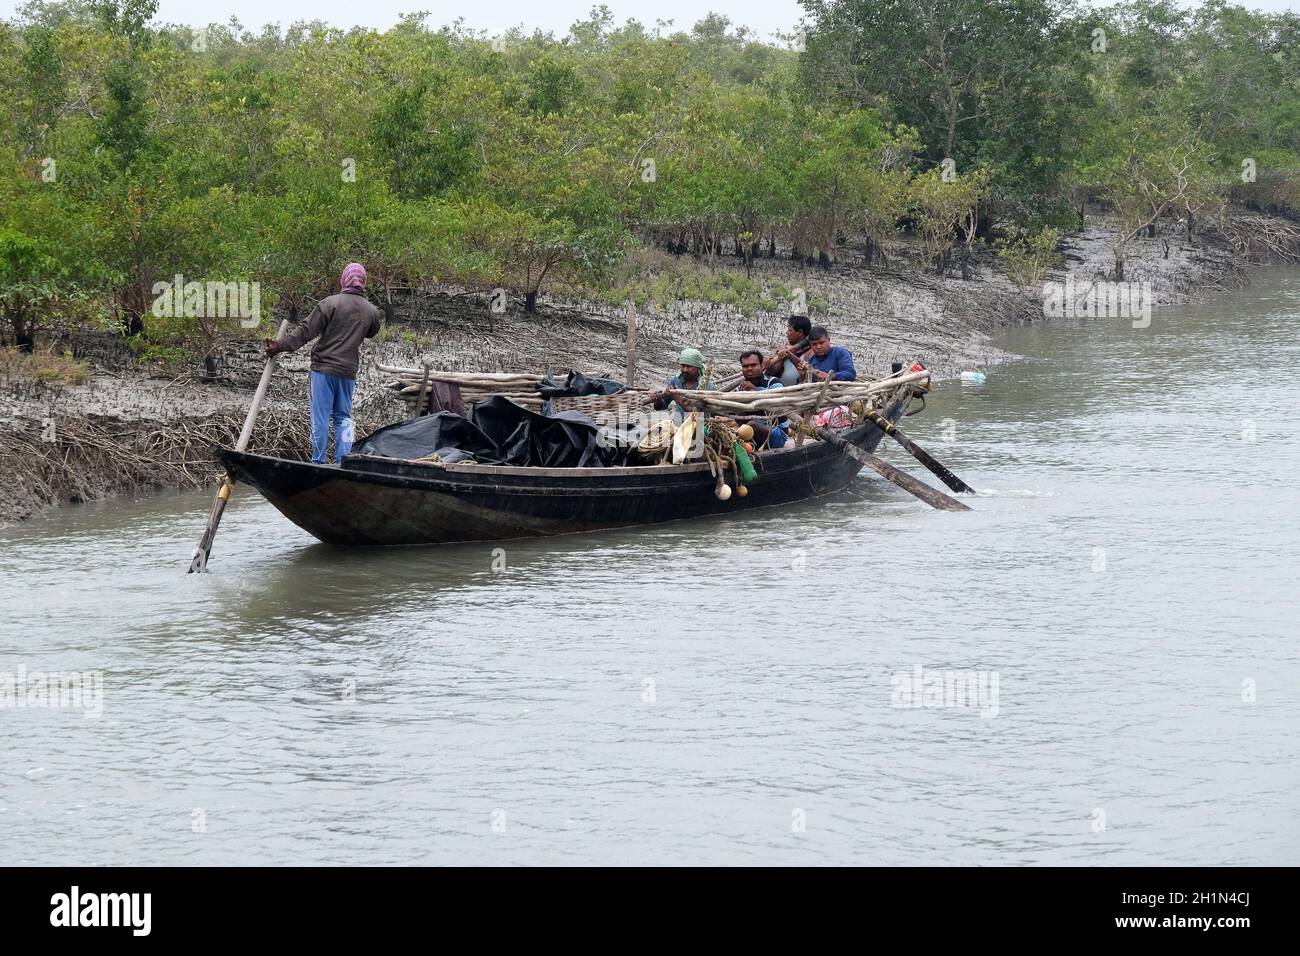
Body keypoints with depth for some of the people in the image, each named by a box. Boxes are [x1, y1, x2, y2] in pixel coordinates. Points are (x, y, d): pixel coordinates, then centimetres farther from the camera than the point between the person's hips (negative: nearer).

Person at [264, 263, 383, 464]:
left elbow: (306, 330, -13)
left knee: (320, 416, 1)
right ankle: (343, 461, 5)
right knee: (343, 417, 12)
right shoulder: (372, 311, 3)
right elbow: (372, 333, 24)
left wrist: (281, 345, -8)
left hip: (324, 367, -4)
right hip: (349, 371, 4)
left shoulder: (331, 303, -11)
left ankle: (318, 462, 3)